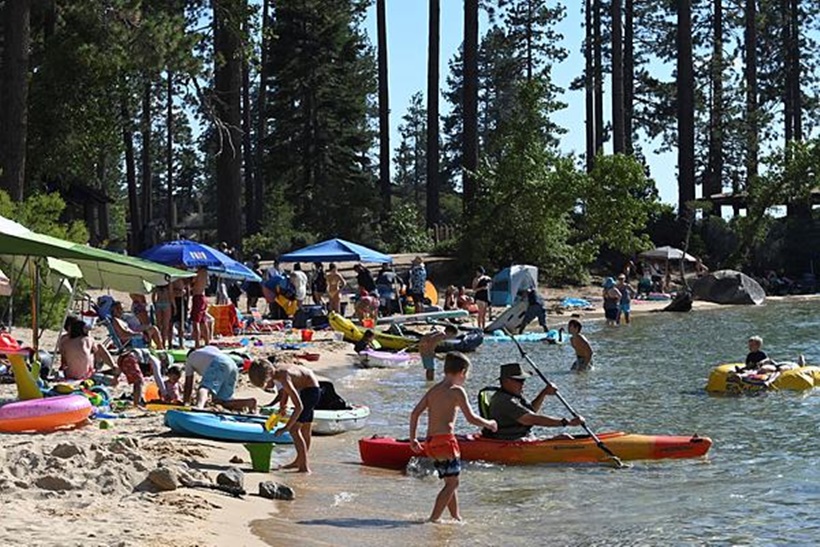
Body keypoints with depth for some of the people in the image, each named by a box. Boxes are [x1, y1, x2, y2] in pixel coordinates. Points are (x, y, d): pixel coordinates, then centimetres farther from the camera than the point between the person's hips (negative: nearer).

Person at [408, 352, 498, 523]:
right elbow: (471, 418, -10)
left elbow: (415, 413, 11)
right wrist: (489, 424, 7)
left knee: (450, 482, 19)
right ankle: (434, 519, -11)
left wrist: (412, 439, 15)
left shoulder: (433, 390, 15)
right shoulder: (457, 391, -7)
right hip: (446, 440, -8)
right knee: (452, 482, -3)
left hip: (431, 442, 8)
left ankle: (456, 518, 25)